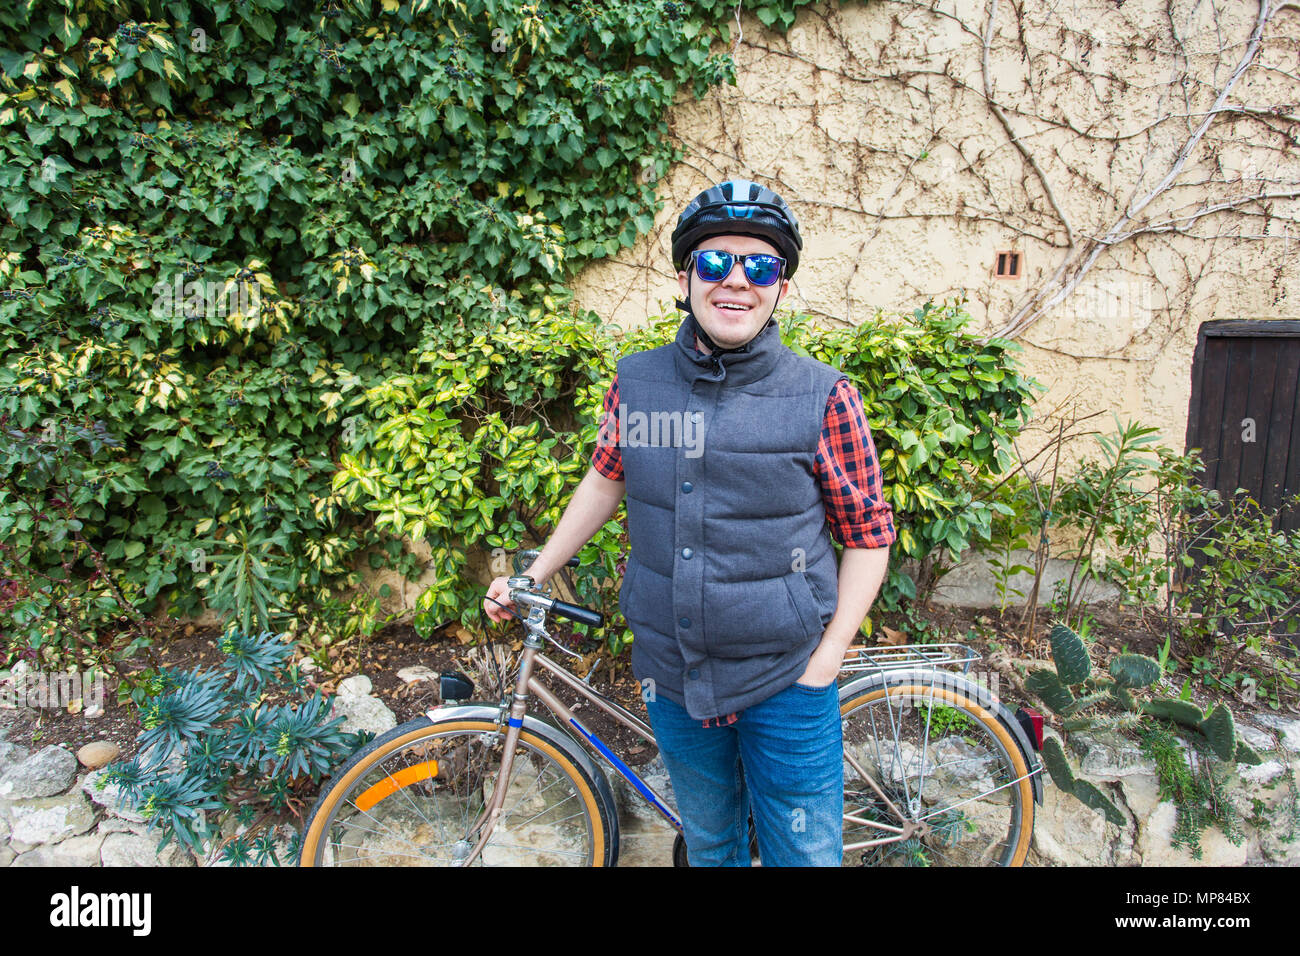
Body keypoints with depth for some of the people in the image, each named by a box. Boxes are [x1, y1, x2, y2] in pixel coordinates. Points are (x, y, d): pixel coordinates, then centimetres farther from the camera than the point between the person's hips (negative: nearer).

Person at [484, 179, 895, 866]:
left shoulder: (824, 397, -13)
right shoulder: (636, 383, -4)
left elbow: (868, 535, -7)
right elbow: (607, 477, 12)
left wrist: (823, 665, -12)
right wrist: (534, 574, 14)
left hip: (785, 683, -2)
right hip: (673, 679, 3)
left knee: (804, 855, 12)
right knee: (708, 843, 24)